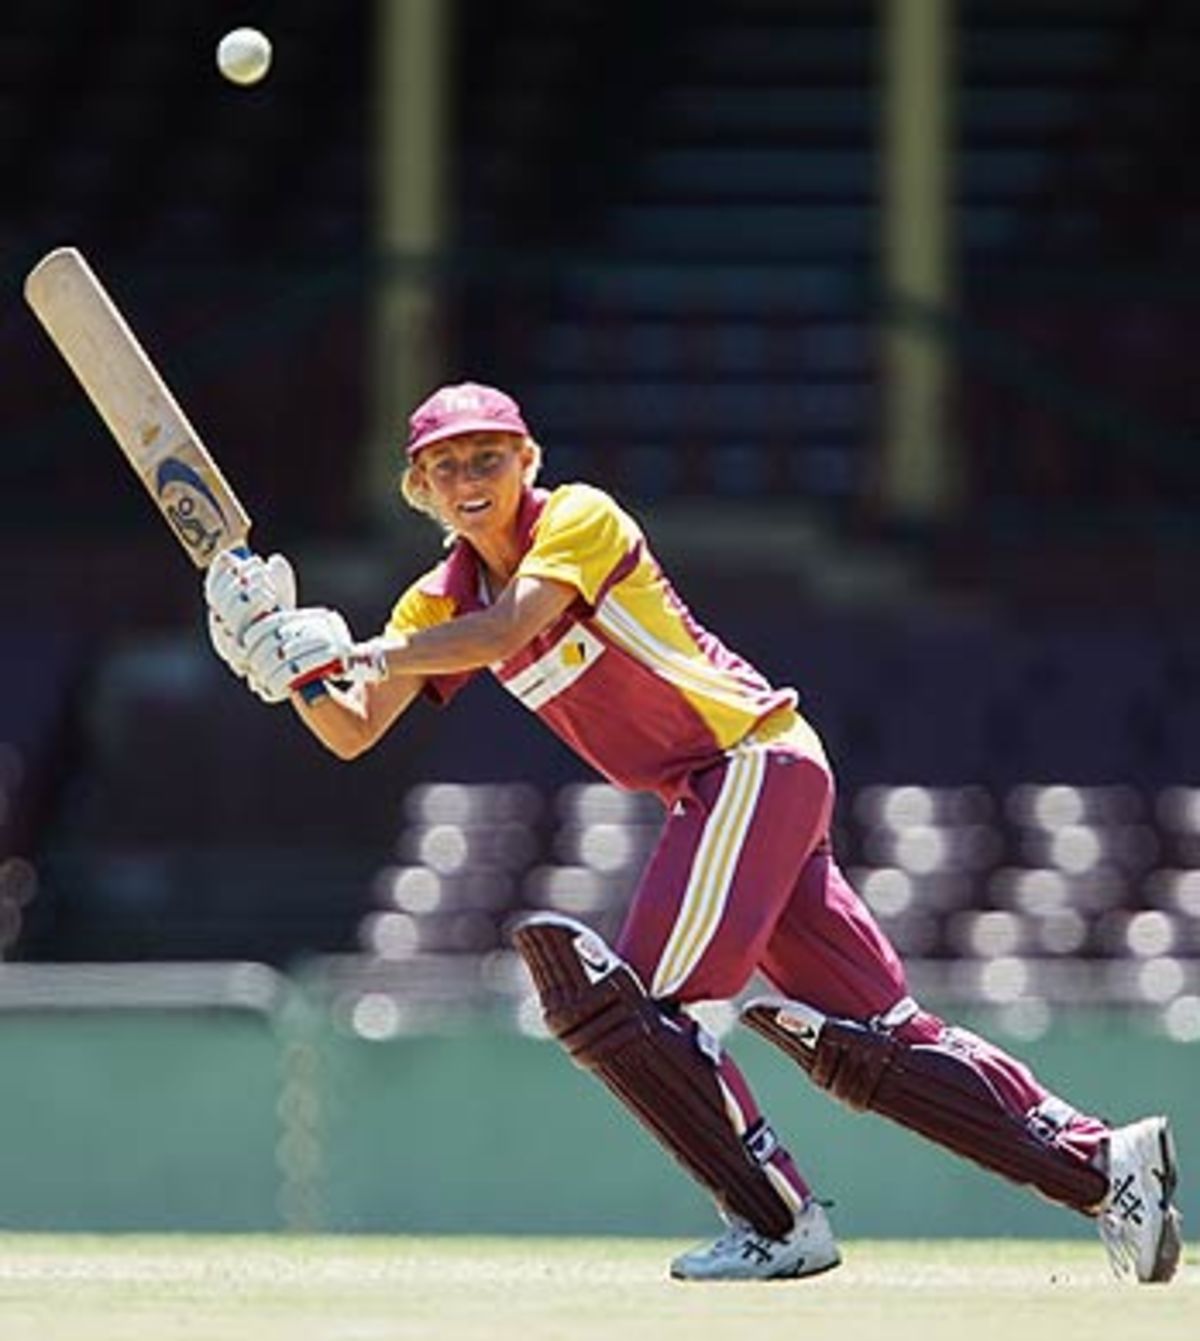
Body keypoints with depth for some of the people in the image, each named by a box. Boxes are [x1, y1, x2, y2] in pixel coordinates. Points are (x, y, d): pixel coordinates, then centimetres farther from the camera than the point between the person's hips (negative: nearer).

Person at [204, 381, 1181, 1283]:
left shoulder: (580, 518, -10)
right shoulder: (442, 601, 11)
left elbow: (506, 631, -26)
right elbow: (353, 734, 5)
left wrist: (359, 654, -22)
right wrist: (289, 661, -12)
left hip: (758, 758, -8)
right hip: (708, 801, 8)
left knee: (625, 1001, -16)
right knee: (867, 1040, 5)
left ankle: (781, 1222, -8)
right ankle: (1102, 1163, 8)